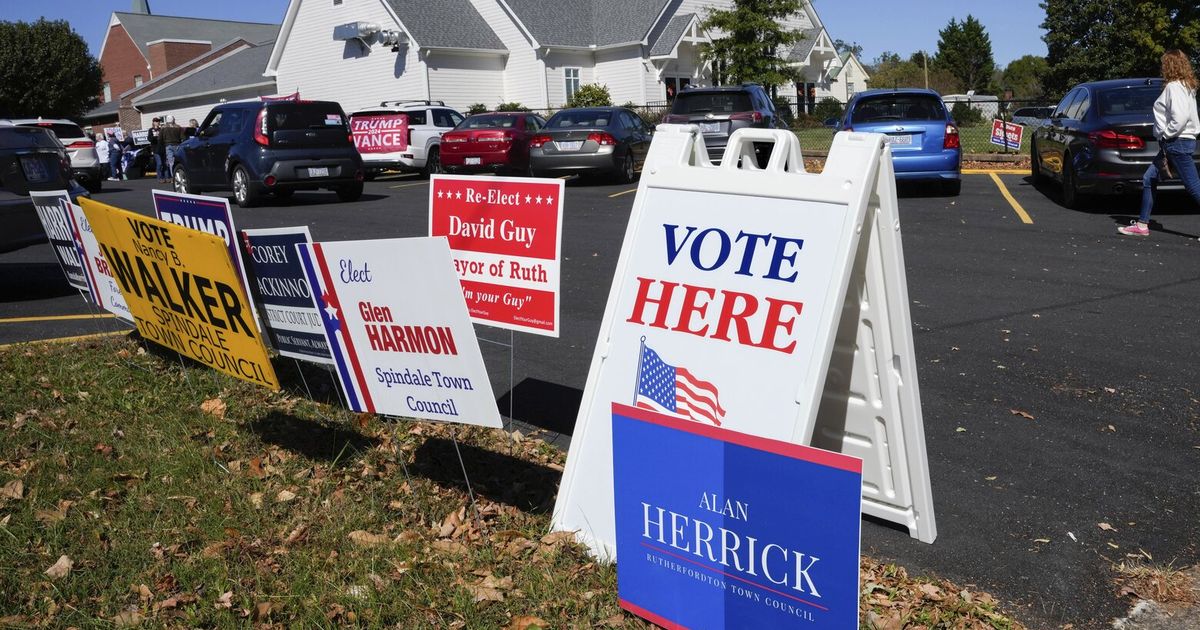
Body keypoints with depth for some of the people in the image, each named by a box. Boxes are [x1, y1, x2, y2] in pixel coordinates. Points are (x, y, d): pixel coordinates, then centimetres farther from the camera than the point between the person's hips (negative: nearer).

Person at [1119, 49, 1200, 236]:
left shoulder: (1174, 86, -13)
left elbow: (1180, 117, -24)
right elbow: (1185, 114, 13)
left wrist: (1165, 135, -12)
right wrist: (1165, 138, 8)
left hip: (1178, 143, -10)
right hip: (1173, 144, 10)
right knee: (1149, 179, 12)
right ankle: (1142, 225, 15)